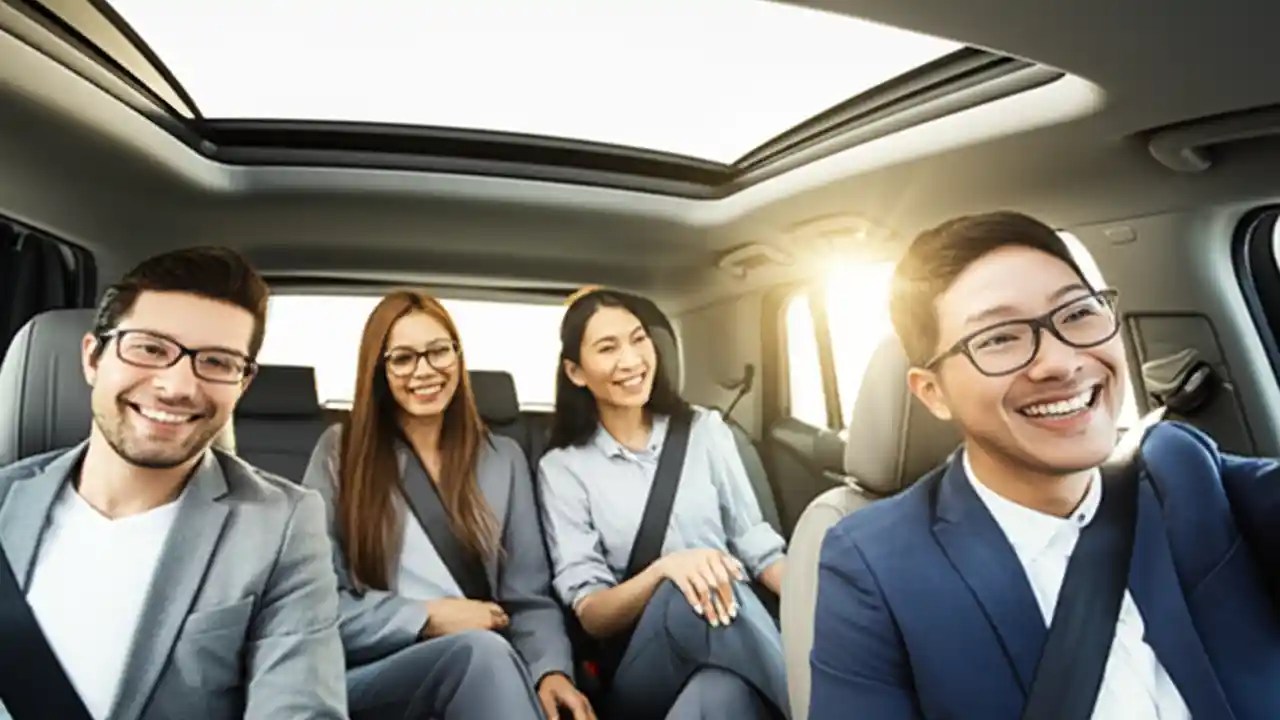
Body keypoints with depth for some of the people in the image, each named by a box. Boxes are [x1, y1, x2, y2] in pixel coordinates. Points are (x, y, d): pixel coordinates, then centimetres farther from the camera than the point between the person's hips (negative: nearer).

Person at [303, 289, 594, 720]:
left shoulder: (503, 458, 10)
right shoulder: (338, 452, 4)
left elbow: (529, 596, 4)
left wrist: (552, 670, -15)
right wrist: (427, 618, -11)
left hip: (483, 661, 2)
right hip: (368, 676, -1)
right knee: (481, 651, -34)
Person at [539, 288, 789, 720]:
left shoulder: (704, 429, 7)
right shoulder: (563, 468, 0)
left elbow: (756, 545, 7)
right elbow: (590, 614, -4)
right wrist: (665, 568, -24)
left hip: (731, 633, 1)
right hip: (640, 676, 0)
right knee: (689, 597, -33)